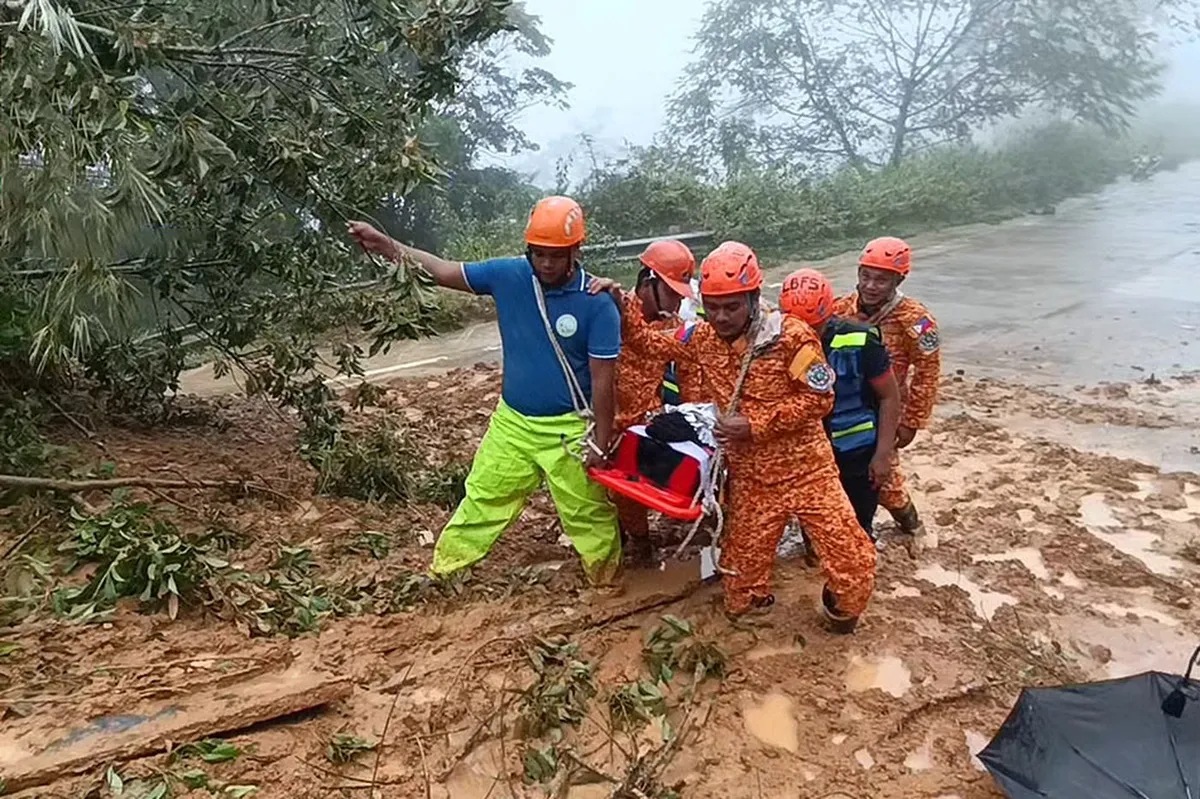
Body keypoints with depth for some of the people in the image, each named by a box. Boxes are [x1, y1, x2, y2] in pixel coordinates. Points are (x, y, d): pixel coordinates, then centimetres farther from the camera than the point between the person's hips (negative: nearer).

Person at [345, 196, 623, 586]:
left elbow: (603, 382, -15)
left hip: (569, 430, -4)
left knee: (589, 515, 11)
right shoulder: (508, 275, -8)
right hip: (511, 421, 4)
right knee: (481, 500, 16)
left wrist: (600, 443, -12)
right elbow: (444, 271, -1)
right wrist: (387, 245, -10)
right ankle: (443, 572, 30)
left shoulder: (598, 304, -18)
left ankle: (609, 584, 31)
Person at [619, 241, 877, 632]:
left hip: (806, 471, -3)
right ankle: (751, 611, 43)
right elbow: (646, 341, 10)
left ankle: (840, 611, 31)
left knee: (851, 558, 0)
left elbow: (819, 398, -16)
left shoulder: (791, 336, -18)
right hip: (749, 480, 4)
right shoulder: (702, 338, -2)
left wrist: (755, 423, -22)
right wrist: (624, 304, -8)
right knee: (742, 569, 12)